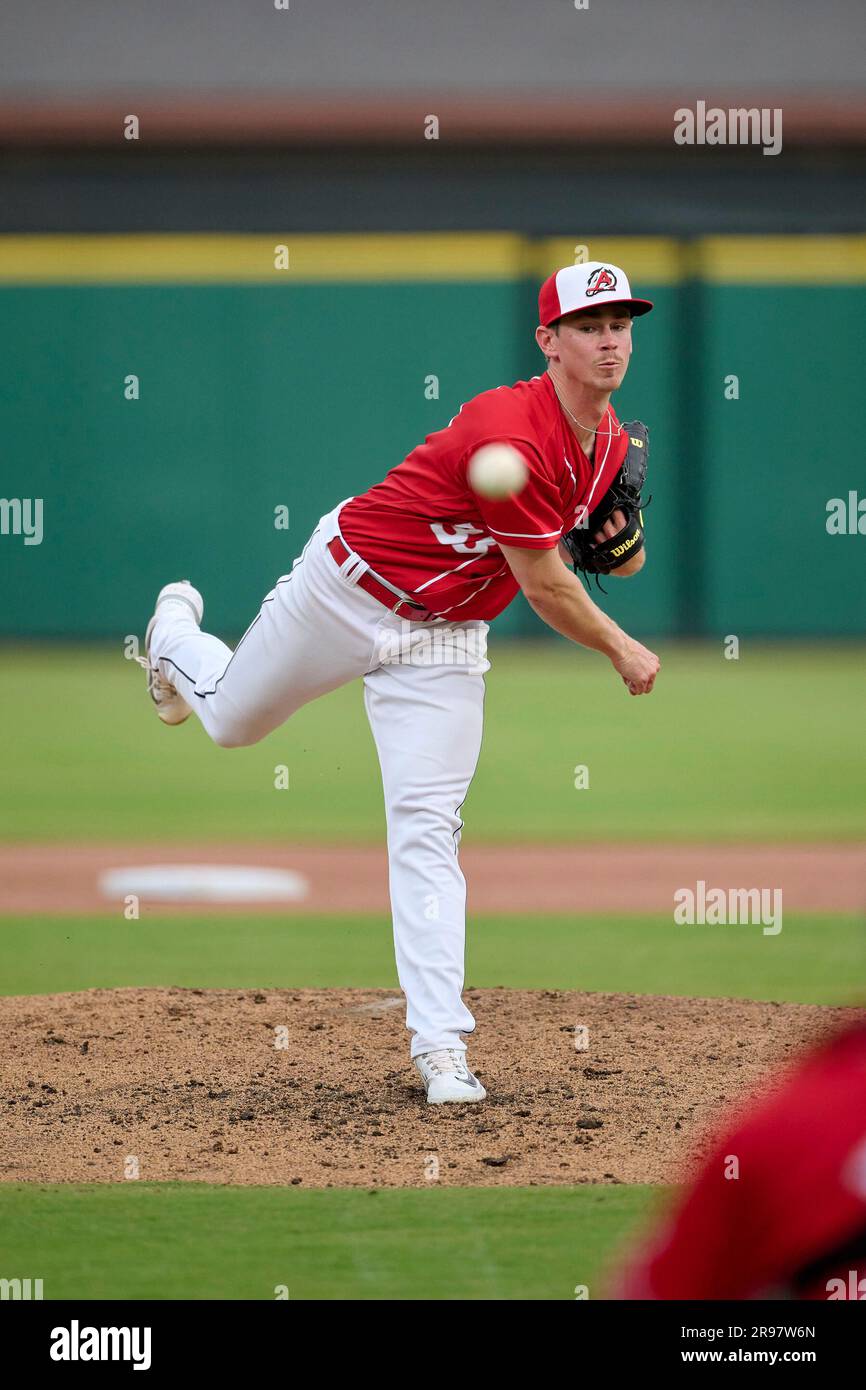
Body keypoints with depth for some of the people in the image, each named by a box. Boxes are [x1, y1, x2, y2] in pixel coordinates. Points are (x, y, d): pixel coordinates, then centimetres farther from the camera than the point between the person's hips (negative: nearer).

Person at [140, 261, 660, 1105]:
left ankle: (440, 1047, -9)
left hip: (444, 639, 5)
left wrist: (621, 544, -7)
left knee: (427, 828, -6)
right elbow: (544, 587, -24)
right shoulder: (511, 434, -30)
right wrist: (622, 652, -11)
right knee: (232, 719, 19)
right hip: (353, 585, -5)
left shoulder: (609, 440, -3)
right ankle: (177, 633, 56)